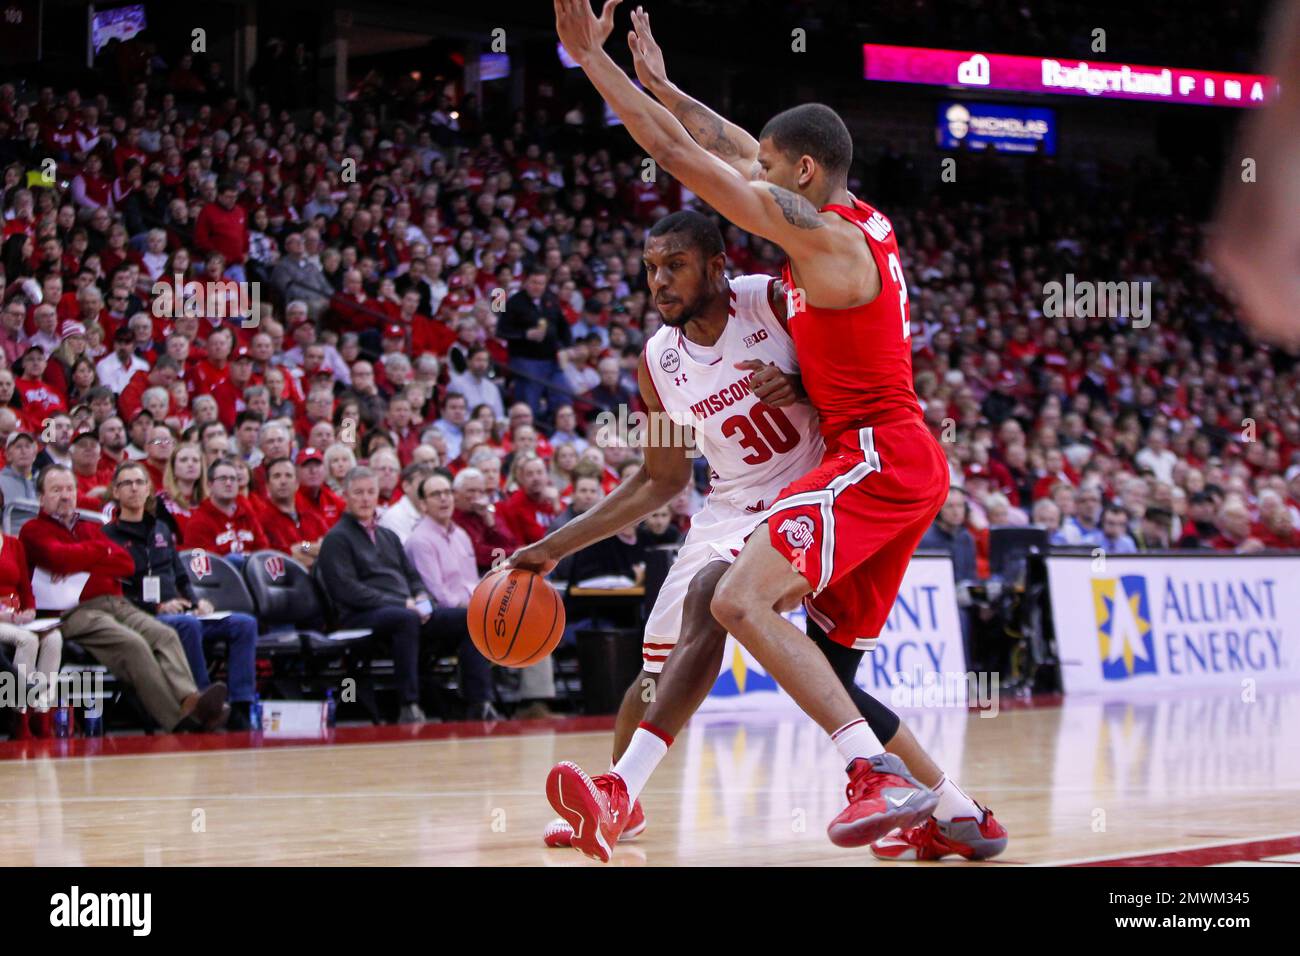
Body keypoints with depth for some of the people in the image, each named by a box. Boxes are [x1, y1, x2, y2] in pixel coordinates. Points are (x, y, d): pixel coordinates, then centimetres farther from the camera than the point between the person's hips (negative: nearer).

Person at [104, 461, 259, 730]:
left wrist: (195, 603, 8)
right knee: (188, 624, -39)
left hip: (180, 613, 7)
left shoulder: (161, 529, 27)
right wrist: (156, 607, -15)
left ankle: (240, 709, -25)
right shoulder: (109, 536, 5)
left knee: (244, 624, -14)